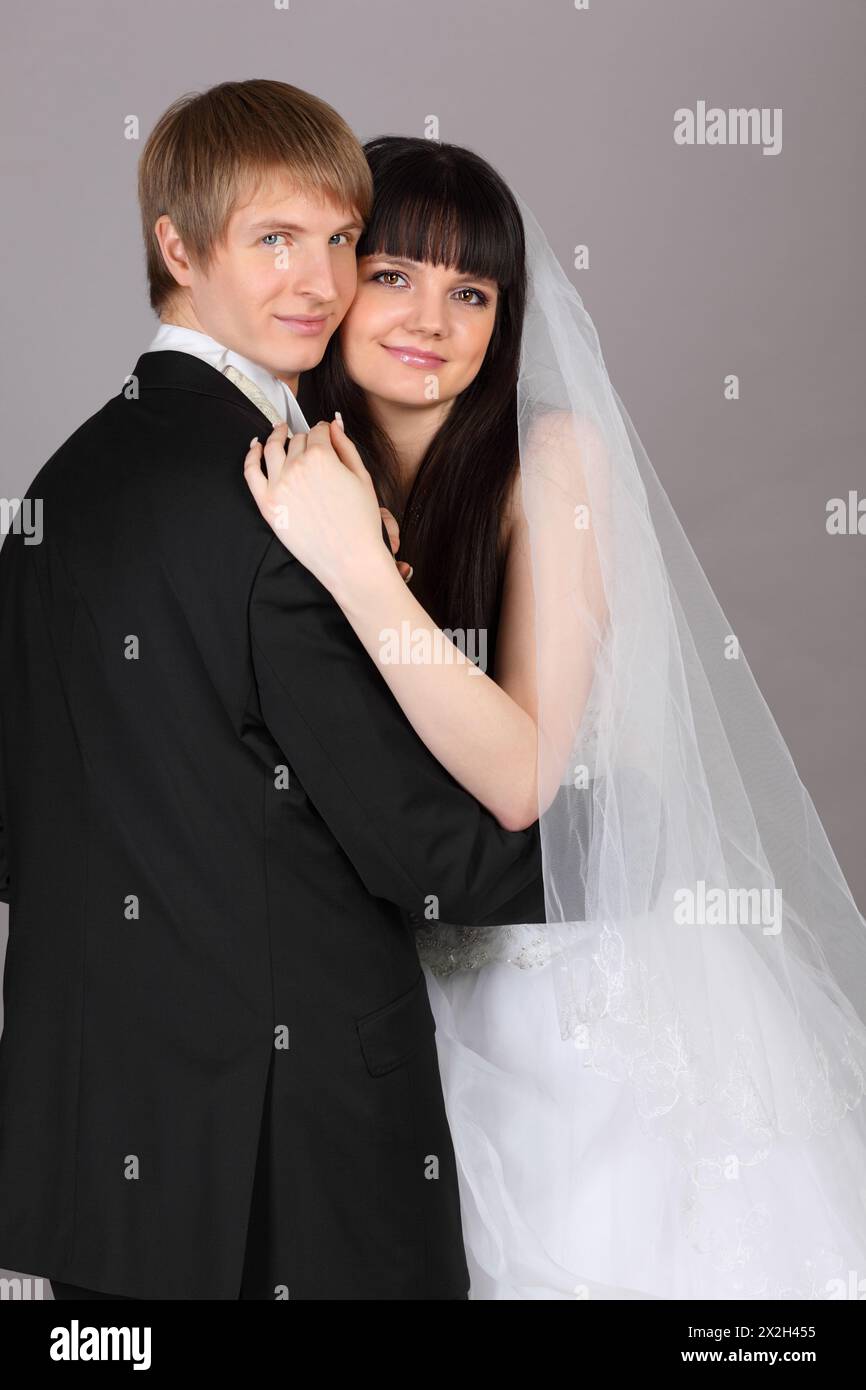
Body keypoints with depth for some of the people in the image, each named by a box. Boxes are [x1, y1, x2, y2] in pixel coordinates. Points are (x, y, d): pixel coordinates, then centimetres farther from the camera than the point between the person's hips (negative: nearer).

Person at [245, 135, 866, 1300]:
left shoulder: (553, 456, -17)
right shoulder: (302, 471, -3)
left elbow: (520, 776, -26)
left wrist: (355, 561, -33)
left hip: (586, 972, -3)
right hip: (414, 973, 4)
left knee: (602, 1249, 10)